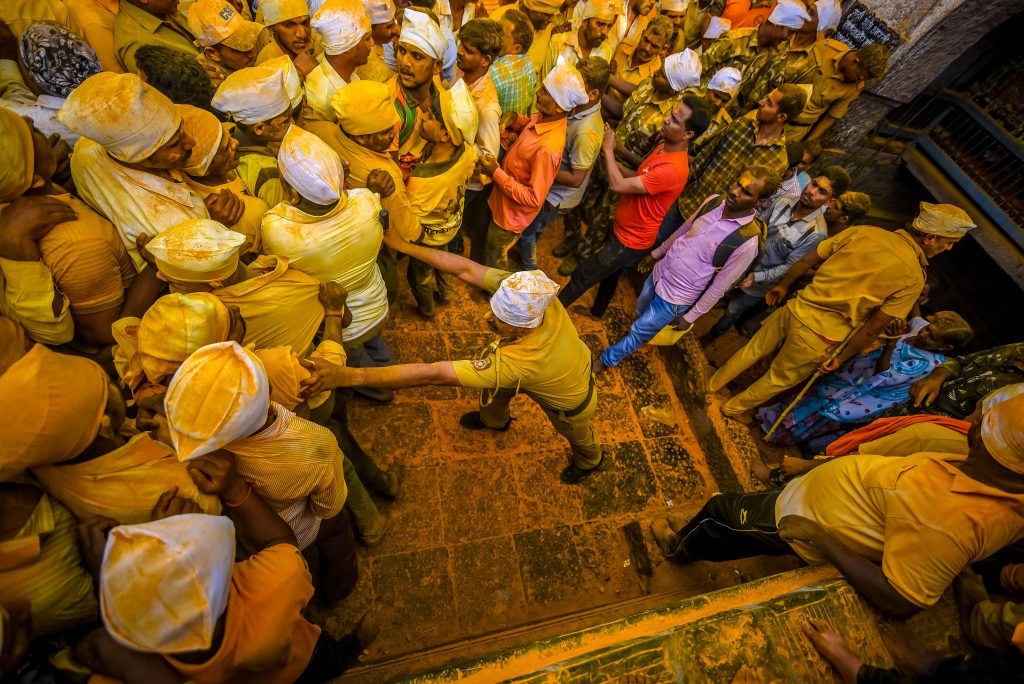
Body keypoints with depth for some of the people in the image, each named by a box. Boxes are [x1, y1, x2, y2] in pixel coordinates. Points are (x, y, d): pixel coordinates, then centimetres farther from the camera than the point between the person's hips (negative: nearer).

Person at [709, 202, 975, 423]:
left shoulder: (862, 231, -2)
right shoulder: (913, 278, -11)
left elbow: (807, 260, 3)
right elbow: (873, 327, -9)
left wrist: (782, 285, 19)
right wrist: (841, 358, 2)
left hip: (796, 309, 3)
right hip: (819, 337, -3)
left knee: (753, 350, 25)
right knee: (780, 379, 21)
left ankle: (712, 385, 43)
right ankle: (736, 407, 39)